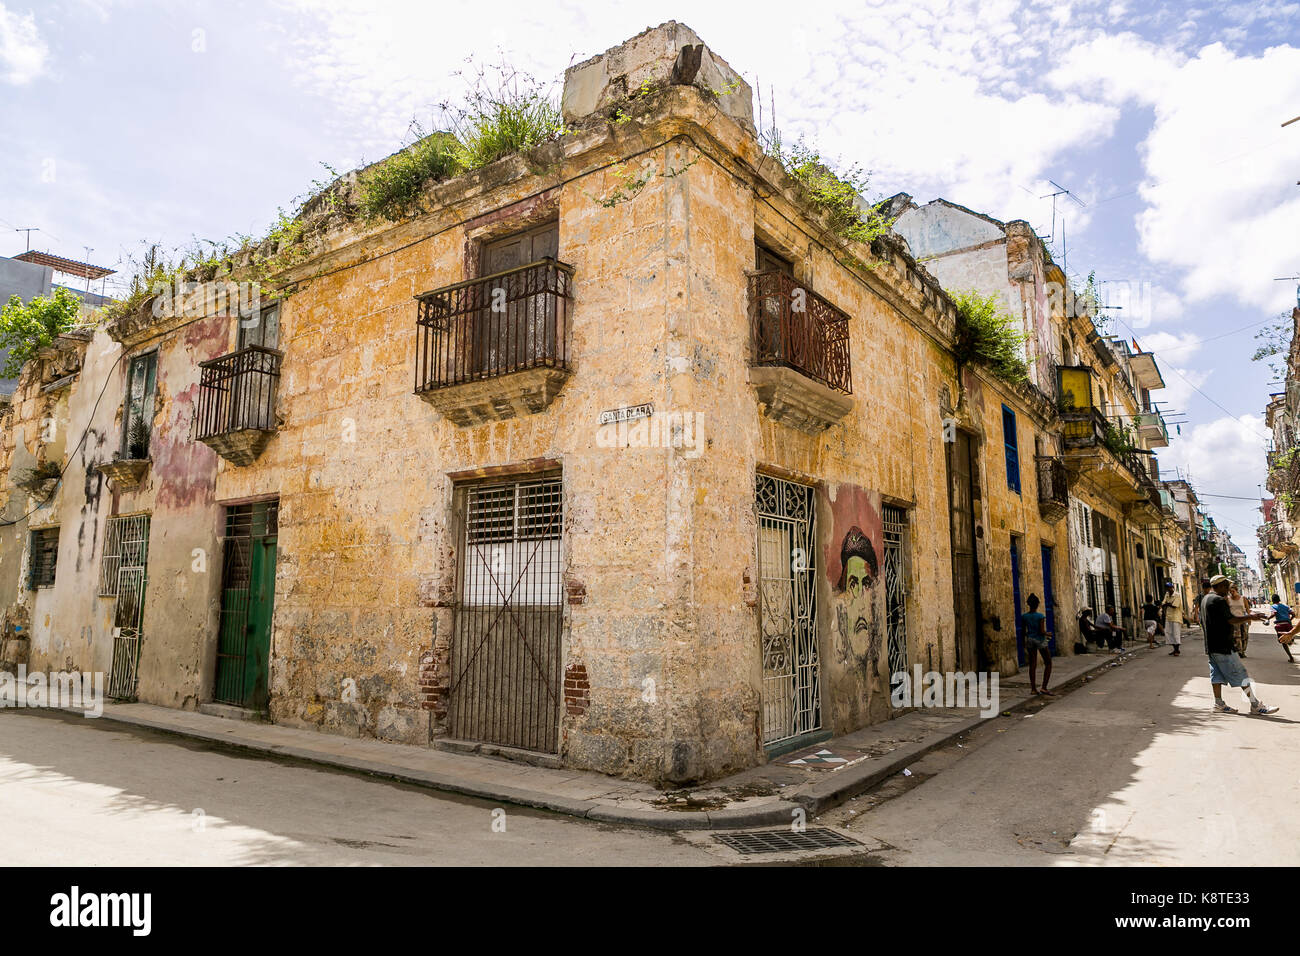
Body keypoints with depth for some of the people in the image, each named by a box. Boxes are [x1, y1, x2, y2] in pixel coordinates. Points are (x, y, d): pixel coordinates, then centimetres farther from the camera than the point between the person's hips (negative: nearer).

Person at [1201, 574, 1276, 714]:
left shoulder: (1205, 599, 15)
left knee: (1217, 674, 8)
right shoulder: (1219, 600, -16)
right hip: (1223, 645, -9)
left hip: (1210, 645, 9)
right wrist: (1250, 617, -11)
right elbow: (1231, 620, -19)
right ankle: (1255, 704, 2)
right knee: (1240, 674, -2)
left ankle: (1219, 704, 8)